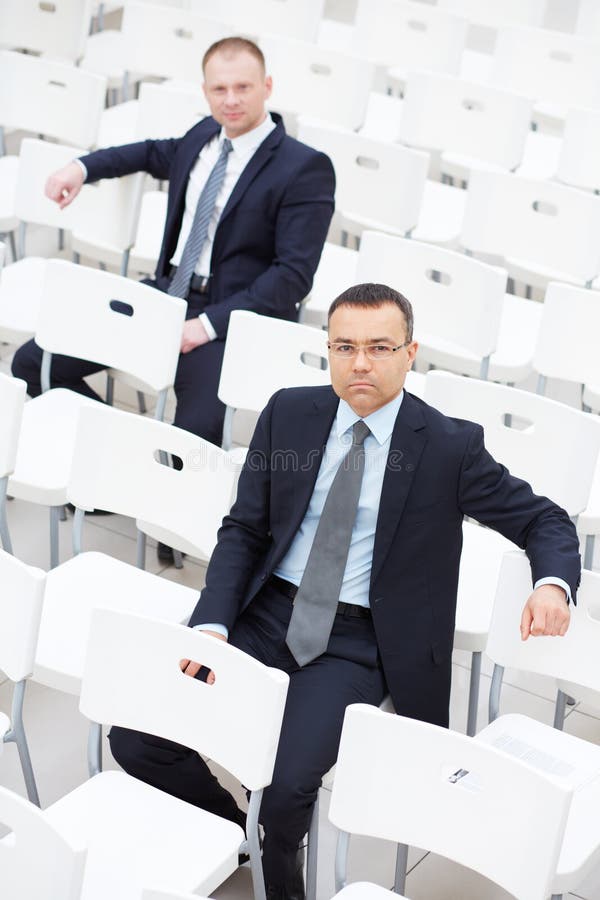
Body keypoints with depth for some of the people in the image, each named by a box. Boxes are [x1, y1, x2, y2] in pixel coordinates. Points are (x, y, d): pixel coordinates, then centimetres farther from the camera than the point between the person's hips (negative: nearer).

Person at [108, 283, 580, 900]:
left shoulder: (450, 447, -5)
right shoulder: (289, 413, 3)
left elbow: (545, 521, 3)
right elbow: (243, 530, 5)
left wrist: (551, 584, -21)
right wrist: (211, 626, -10)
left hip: (357, 642, -3)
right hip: (268, 611, 4)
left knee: (288, 785, -24)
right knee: (135, 741, -8)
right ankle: (232, 826, 21)